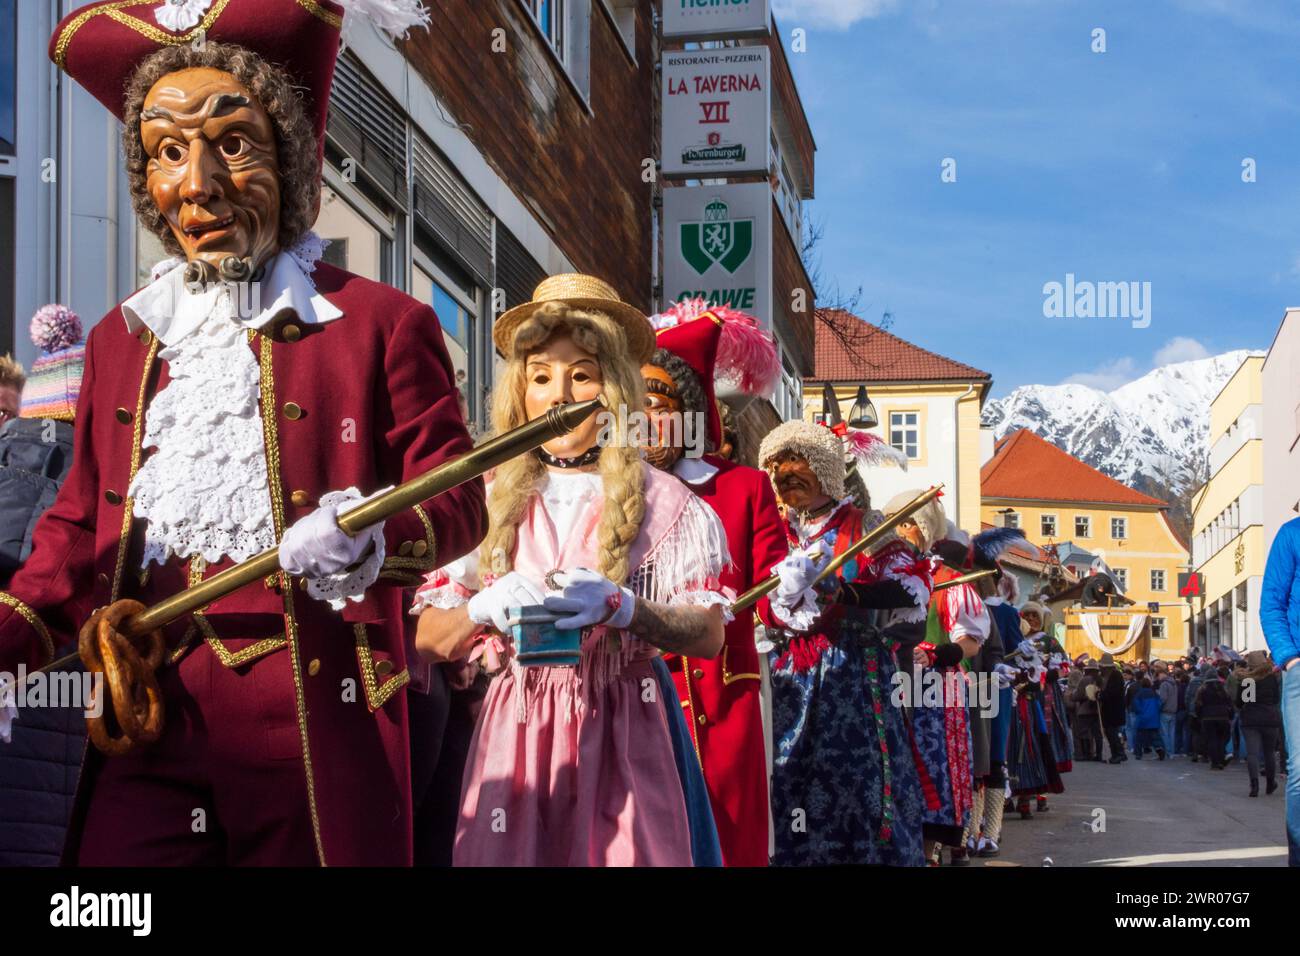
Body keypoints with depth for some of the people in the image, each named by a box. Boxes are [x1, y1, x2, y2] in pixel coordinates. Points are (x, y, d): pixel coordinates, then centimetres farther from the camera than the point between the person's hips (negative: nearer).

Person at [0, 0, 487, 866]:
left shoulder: (384, 325, 3)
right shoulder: (120, 340, 18)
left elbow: (459, 502, 1)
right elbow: (81, 531, 21)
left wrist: (373, 540, -20)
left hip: (320, 730, -3)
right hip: (149, 730, 4)